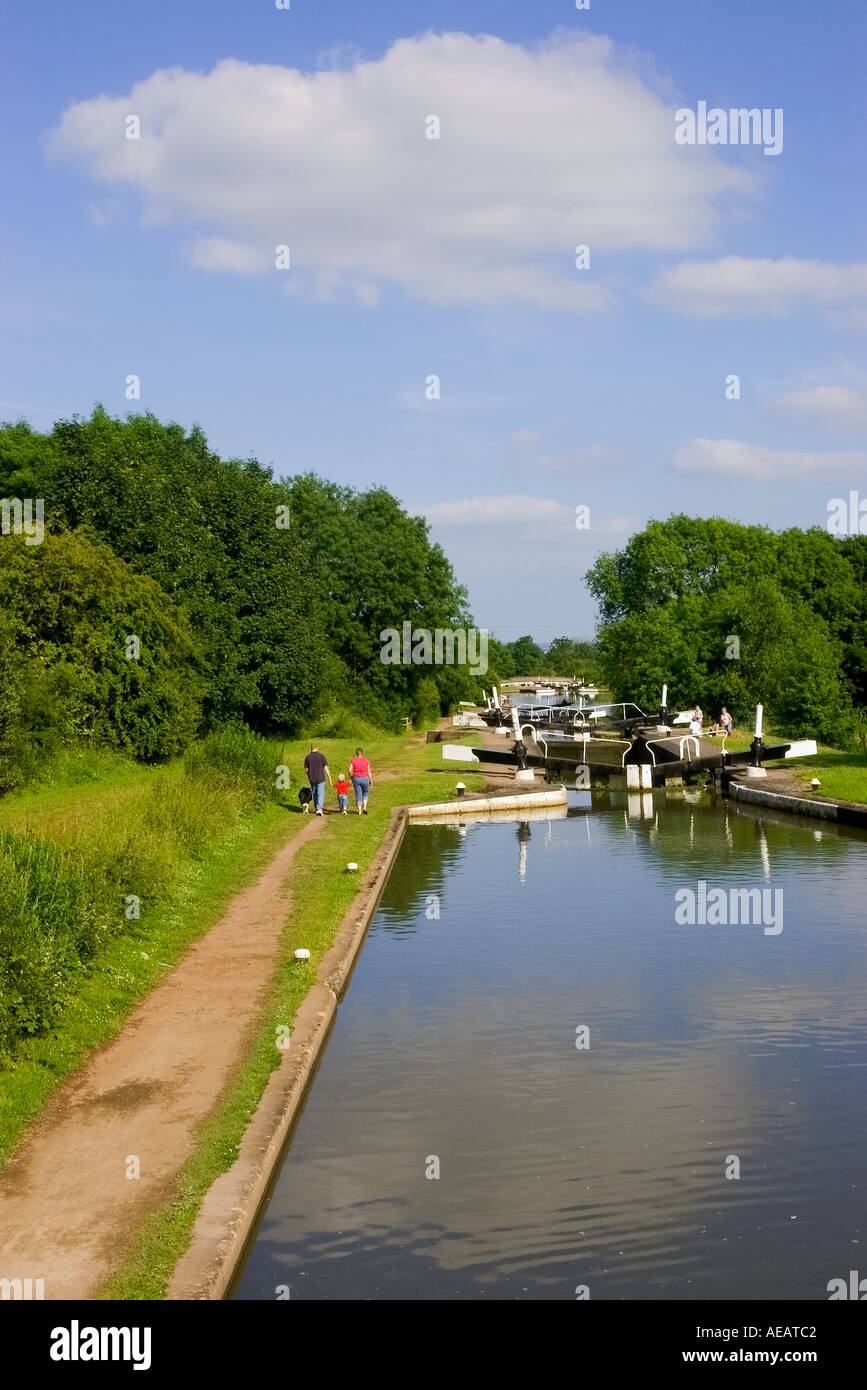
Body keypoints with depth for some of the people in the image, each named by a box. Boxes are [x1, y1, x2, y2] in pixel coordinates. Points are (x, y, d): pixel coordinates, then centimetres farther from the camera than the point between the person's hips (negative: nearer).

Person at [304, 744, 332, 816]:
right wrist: (330, 779, -3)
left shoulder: (307, 757, -2)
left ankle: (316, 808, 29)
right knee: (321, 794, -2)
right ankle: (319, 809, -17)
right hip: (320, 779, -3)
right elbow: (326, 768, -8)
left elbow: (306, 769, 4)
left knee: (315, 794, 19)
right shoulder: (321, 756, -7)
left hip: (312, 779, 3)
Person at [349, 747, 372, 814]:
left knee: (358, 795, 6)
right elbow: (369, 771, -2)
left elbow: (350, 771, -6)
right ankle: (364, 807, 2)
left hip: (356, 778, 1)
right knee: (365, 793, 19)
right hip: (364, 778, -1)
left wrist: (351, 779, 7)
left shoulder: (353, 760, 0)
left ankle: (360, 811, 4)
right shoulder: (366, 760, -1)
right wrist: (371, 781, 4)